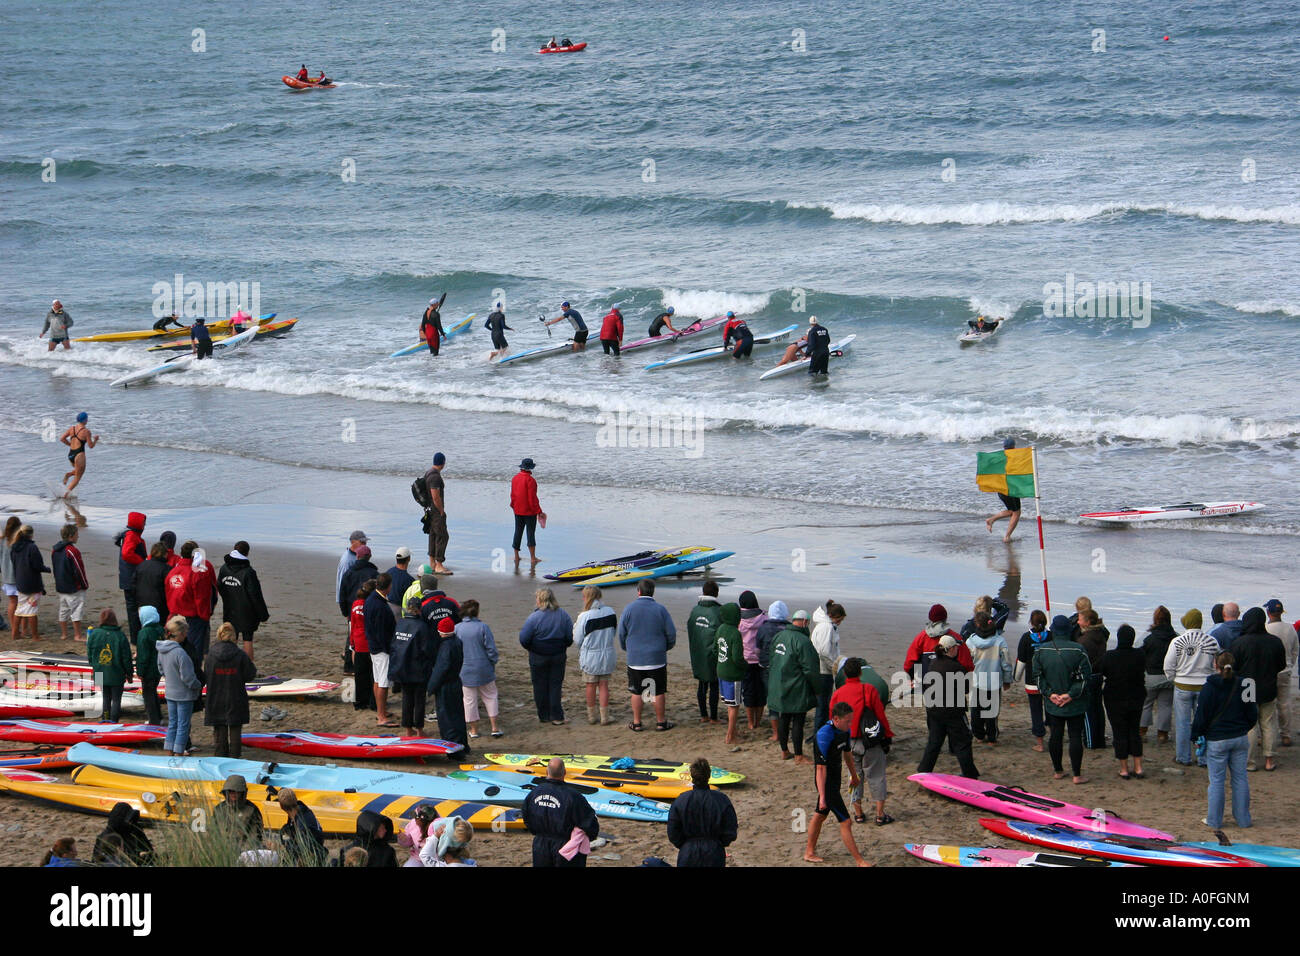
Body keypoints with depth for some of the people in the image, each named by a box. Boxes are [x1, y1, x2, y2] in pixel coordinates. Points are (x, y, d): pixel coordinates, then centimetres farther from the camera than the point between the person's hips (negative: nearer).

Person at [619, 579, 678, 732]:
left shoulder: (629, 609, -4)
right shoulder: (660, 609, -4)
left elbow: (621, 633, 3)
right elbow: (671, 633, -2)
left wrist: (626, 648, 21)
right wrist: (666, 647, 17)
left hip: (635, 659, 1)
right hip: (657, 659, -1)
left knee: (637, 692, 9)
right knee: (659, 692, 7)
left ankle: (636, 723, 13)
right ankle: (661, 722, 12)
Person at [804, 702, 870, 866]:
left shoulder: (844, 730, 1)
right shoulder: (824, 735, -27)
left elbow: (847, 753, 20)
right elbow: (821, 768, -28)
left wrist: (854, 775, 33)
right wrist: (822, 796, -30)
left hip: (835, 780, 9)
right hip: (826, 783, -9)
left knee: (820, 815, 21)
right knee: (845, 822, -6)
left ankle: (809, 853, 35)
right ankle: (860, 862, -1)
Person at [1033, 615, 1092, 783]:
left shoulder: (1041, 650, -4)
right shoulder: (1078, 650, -14)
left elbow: (1037, 676, -2)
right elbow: (1084, 676, -14)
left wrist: (1050, 694, -4)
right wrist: (1071, 694, -11)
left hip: (1052, 705, 3)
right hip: (1075, 706, -3)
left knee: (1055, 735, 14)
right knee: (1075, 736, 3)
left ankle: (1058, 771, 23)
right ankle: (1077, 774, 4)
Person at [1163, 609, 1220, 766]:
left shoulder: (1177, 642, -11)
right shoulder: (1212, 642, -7)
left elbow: (1168, 667, -6)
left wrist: (1174, 681, 13)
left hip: (1183, 686, -2)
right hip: (1205, 687, 2)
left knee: (1183, 723, 8)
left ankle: (1183, 757, 14)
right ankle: (1204, 758, 12)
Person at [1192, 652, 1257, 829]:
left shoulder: (1209, 688, -11)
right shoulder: (1243, 686, 0)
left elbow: (1202, 715, -9)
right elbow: (1253, 715, 7)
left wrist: (1197, 735, 4)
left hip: (1217, 740, -4)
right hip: (1240, 738, 4)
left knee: (1217, 780, 3)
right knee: (1240, 778, 11)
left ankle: (1214, 821, 8)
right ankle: (1243, 819, 16)